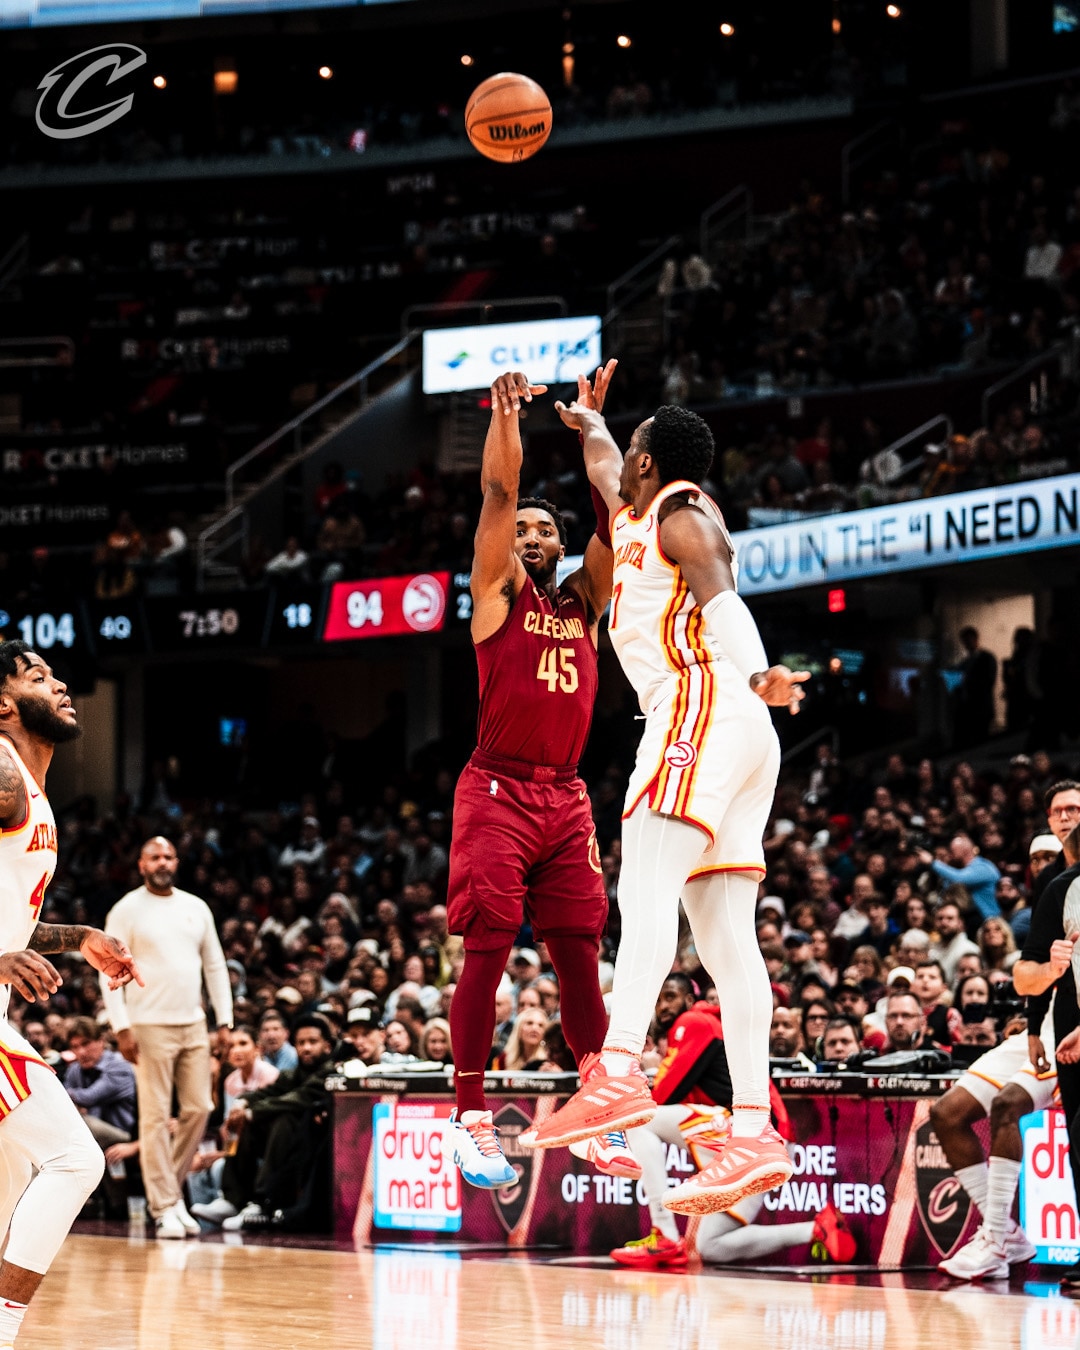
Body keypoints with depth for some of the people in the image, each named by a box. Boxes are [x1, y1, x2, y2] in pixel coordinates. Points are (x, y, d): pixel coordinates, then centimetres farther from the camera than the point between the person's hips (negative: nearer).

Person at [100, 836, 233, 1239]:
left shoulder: (196, 908, 12)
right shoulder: (127, 910, -3)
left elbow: (215, 966, 15)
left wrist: (225, 1021, 7)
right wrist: (121, 1029, -14)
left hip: (194, 1025, 5)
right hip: (150, 1027, -5)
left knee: (199, 1110, 4)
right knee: (156, 1116, -5)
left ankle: (172, 1189, 19)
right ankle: (164, 1208, -1)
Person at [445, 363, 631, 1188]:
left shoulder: (585, 601, 17)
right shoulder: (499, 593, 6)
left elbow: (613, 516, 6)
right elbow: (497, 494, -5)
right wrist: (506, 413, -12)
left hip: (566, 796, 5)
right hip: (499, 792, -5)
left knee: (579, 956, 4)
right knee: (488, 952, -9)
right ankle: (472, 1116, -8)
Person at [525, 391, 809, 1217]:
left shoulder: (679, 517, 1)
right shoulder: (637, 514, 27)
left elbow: (721, 598, -18)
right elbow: (606, 473, 51)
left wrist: (755, 675, -33)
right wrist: (588, 422, 69)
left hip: (705, 708, -9)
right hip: (735, 741, 9)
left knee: (647, 883, -24)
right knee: (725, 936, -1)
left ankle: (619, 1073, -42)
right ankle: (754, 1133, -9)